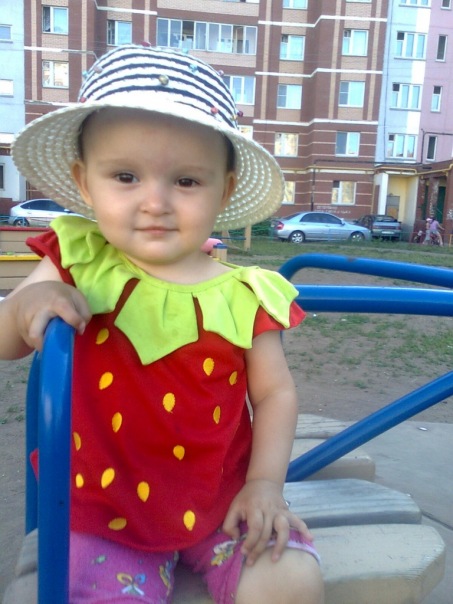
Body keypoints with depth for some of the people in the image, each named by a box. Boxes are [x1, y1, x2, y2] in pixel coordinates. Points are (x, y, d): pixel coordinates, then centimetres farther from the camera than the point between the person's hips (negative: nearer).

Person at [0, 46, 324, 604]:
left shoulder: (244, 295, -10)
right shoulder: (77, 264, -8)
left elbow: (275, 393, 0)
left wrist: (264, 483, -10)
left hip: (221, 500, 1)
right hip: (104, 508, 0)